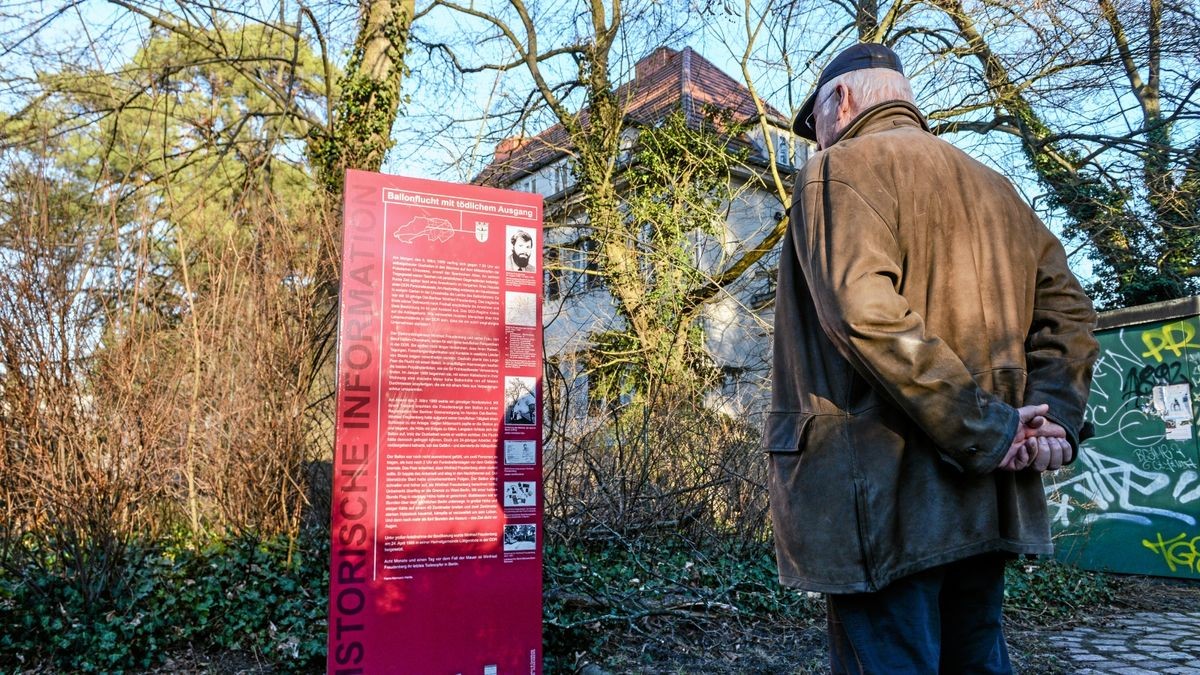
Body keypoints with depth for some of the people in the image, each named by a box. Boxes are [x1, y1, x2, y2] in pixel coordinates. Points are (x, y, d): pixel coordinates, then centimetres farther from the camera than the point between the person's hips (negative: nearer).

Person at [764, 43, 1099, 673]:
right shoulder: (994, 187, 20)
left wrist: (984, 434, -16)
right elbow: (1068, 312, 14)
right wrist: (1053, 421, 2)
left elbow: (864, 310, -21)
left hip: (887, 496, -8)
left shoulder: (840, 168, -5)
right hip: (988, 504, 8)